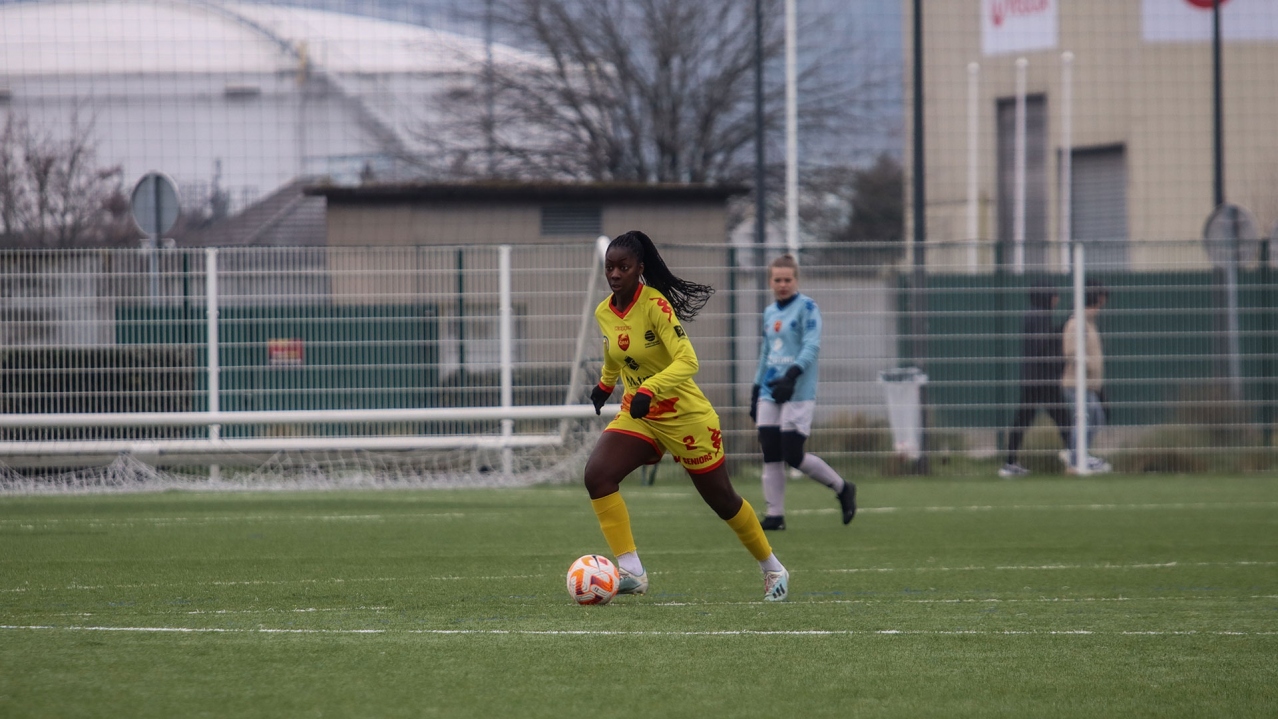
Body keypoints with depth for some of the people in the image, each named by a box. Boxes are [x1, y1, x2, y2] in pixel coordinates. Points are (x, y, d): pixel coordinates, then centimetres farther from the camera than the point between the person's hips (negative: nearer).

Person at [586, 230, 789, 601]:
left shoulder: (655, 304, -22)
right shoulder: (603, 313, -1)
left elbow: (687, 361, -31)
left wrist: (648, 390, -42)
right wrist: (605, 385, 31)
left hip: (685, 415, -6)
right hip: (637, 415, 6)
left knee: (721, 498, 8)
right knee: (596, 474, -20)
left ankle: (773, 569, 31)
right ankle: (631, 572, -20)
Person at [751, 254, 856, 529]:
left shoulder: (807, 307, -5)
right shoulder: (770, 313, 16)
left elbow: (812, 345, -15)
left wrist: (793, 373, -29)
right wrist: (756, 390, 21)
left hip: (798, 393, -7)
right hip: (770, 394, 7)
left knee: (793, 455, -9)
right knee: (771, 455, 0)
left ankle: (842, 488, 10)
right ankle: (775, 514, 3)